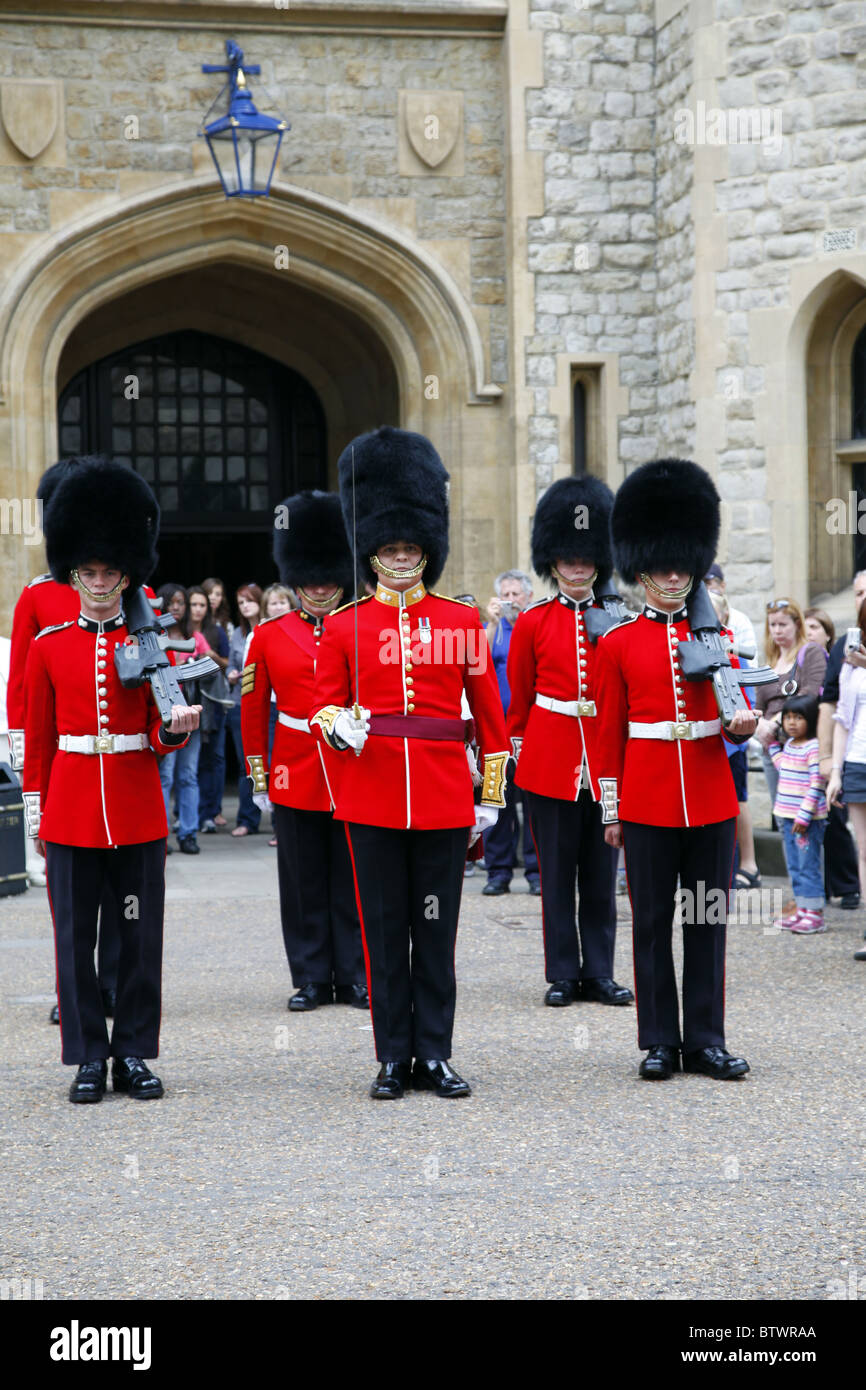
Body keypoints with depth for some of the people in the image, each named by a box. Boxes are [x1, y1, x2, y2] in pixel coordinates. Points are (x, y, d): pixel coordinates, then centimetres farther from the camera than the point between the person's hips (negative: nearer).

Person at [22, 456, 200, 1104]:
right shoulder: (48, 647, 4)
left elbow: (158, 735, 4)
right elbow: (38, 736, 8)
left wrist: (177, 728, -18)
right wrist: (35, 808, 5)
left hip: (139, 812, 0)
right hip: (71, 814, 0)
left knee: (141, 935, 4)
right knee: (77, 938, 3)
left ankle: (134, 1054, 13)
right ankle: (90, 1057, 11)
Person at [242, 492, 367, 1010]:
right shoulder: (268, 636, 2)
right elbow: (253, 709, 6)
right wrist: (258, 777, 5)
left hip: (355, 769, 0)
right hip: (294, 773, 1)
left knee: (352, 880, 5)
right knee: (303, 884, 6)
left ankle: (355, 977, 13)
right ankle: (312, 979, 14)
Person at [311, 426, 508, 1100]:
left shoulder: (463, 622, 5)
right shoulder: (344, 626, 5)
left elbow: (489, 712, 8)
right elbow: (324, 702, 8)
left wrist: (491, 793, 6)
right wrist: (338, 727, -15)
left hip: (443, 797, 0)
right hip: (371, 796, 0)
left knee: (437, 929, 4)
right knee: (384, 929, 4)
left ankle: (435, 1055, 12)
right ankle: (394, 1058, 12)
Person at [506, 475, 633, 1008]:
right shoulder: (532, 623, 2)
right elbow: (518, 698, 8)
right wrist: (517, 749, 7)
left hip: (605, 758, 1)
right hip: (549, 759, -1)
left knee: (601, 873, 5)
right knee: (557, 872, 3)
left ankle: (599, 973, 13)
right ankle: (563, 974, 10)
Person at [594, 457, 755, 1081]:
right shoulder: (618, 643, 3)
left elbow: (734, 709, 9)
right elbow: (609, 732, 4)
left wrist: (742, 724, -16)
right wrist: (611, 811, 1)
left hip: (711, 798, 2)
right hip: (647, 799, -2)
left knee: (709, 919, 4)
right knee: (653, 922, 3)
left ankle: (706, 1040, 11)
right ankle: (659, 1042, 10)